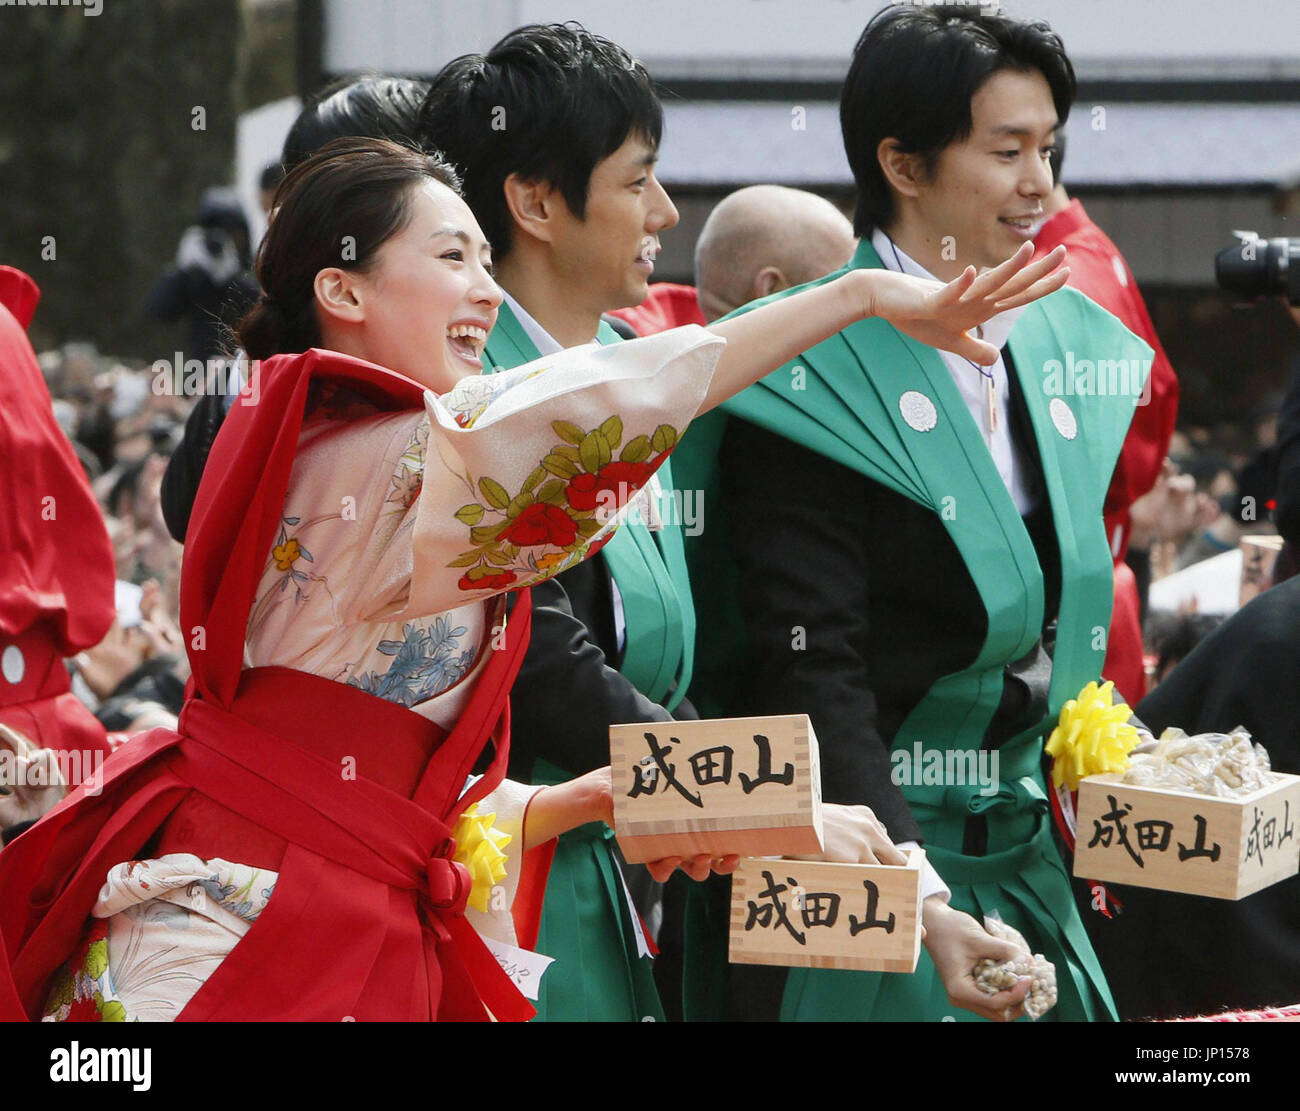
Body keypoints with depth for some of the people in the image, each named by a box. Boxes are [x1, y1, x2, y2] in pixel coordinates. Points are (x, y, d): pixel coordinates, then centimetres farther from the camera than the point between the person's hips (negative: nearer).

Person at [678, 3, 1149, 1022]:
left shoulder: (1059, 345, 9)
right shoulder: (814, 374, -13)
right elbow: (812, 675, -20)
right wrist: (919, 900, -29)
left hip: (1021, 857, 7)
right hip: (854, 877, -7)